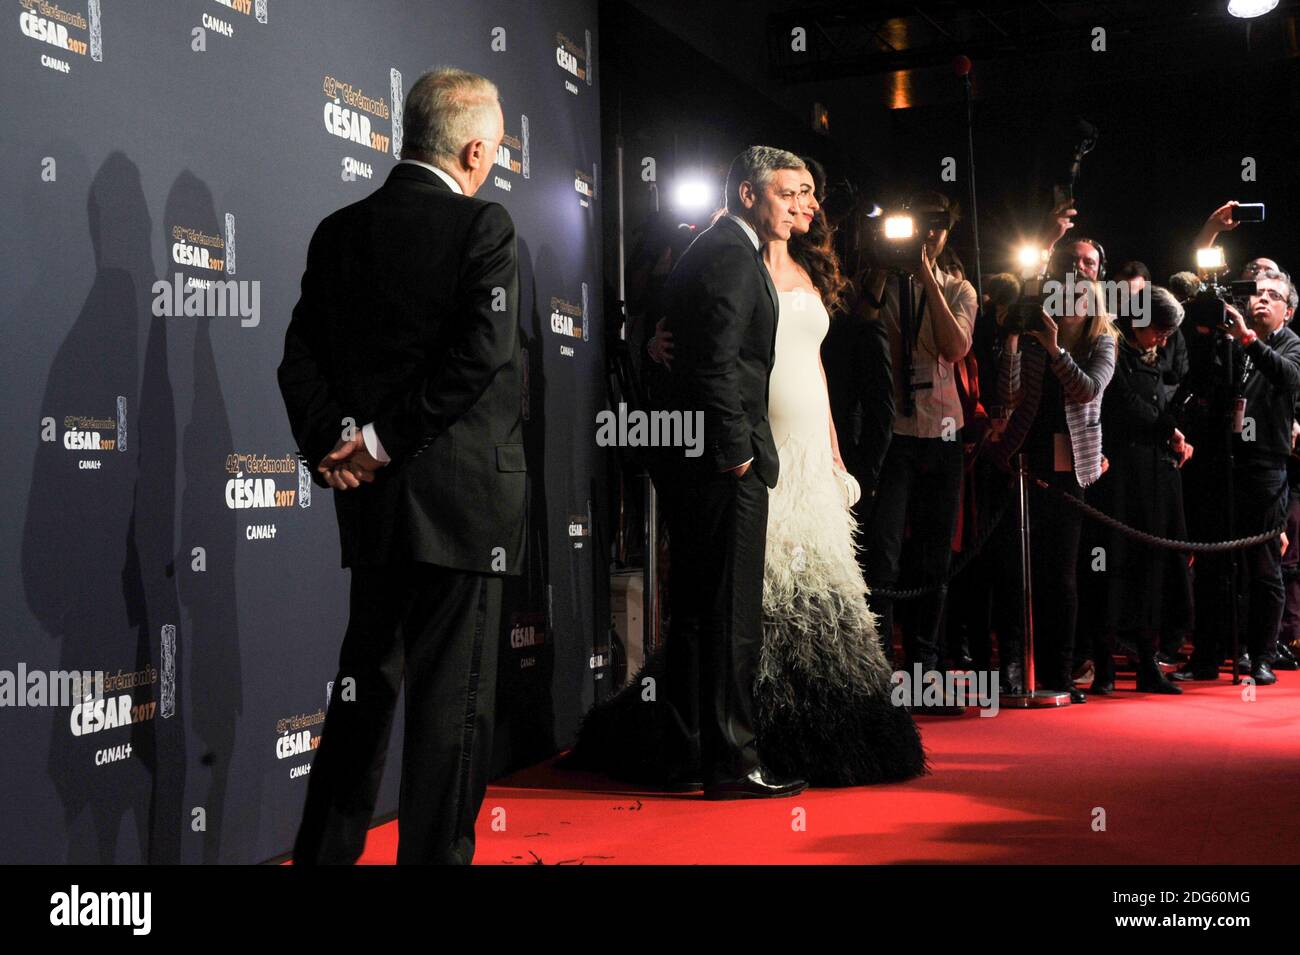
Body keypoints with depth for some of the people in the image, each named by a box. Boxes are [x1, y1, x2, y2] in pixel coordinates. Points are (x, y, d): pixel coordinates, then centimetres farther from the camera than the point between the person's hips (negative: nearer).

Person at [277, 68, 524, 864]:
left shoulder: (339, 231, 10)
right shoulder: (483, 225, -8)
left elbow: (302, 356, 5)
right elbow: (482, 354, -18)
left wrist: (332, 441, -4)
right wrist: (387, 441, -13)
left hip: (370, 498, 7)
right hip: (459, 496, -7)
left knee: (366, 681, 18)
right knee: (454, 693, 1)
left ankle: (325, 850, 27)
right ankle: (435, 852, 6)